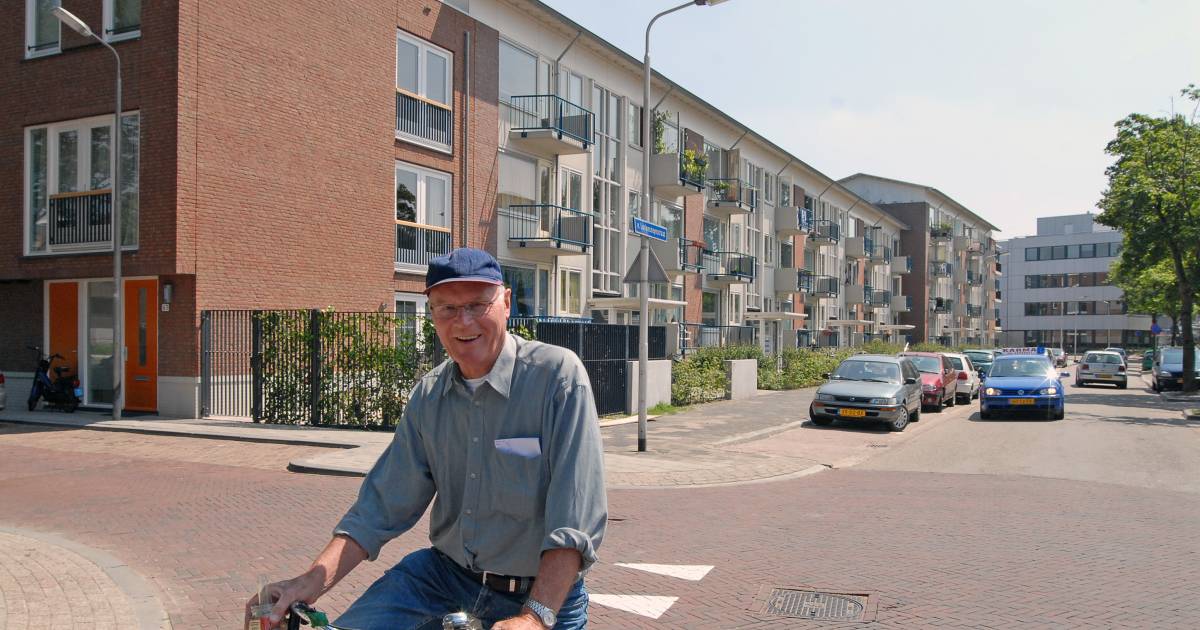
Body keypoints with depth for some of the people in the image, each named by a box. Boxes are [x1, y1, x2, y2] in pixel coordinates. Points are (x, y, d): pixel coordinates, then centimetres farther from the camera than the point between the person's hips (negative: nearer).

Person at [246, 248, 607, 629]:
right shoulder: (429, 395, 3)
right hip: (442, 576, 5)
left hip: (542, 597, -4)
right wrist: (314, 581, -9)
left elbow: (575, 521, -21)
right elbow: (385, 503, 2)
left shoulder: (558, 374, -15)